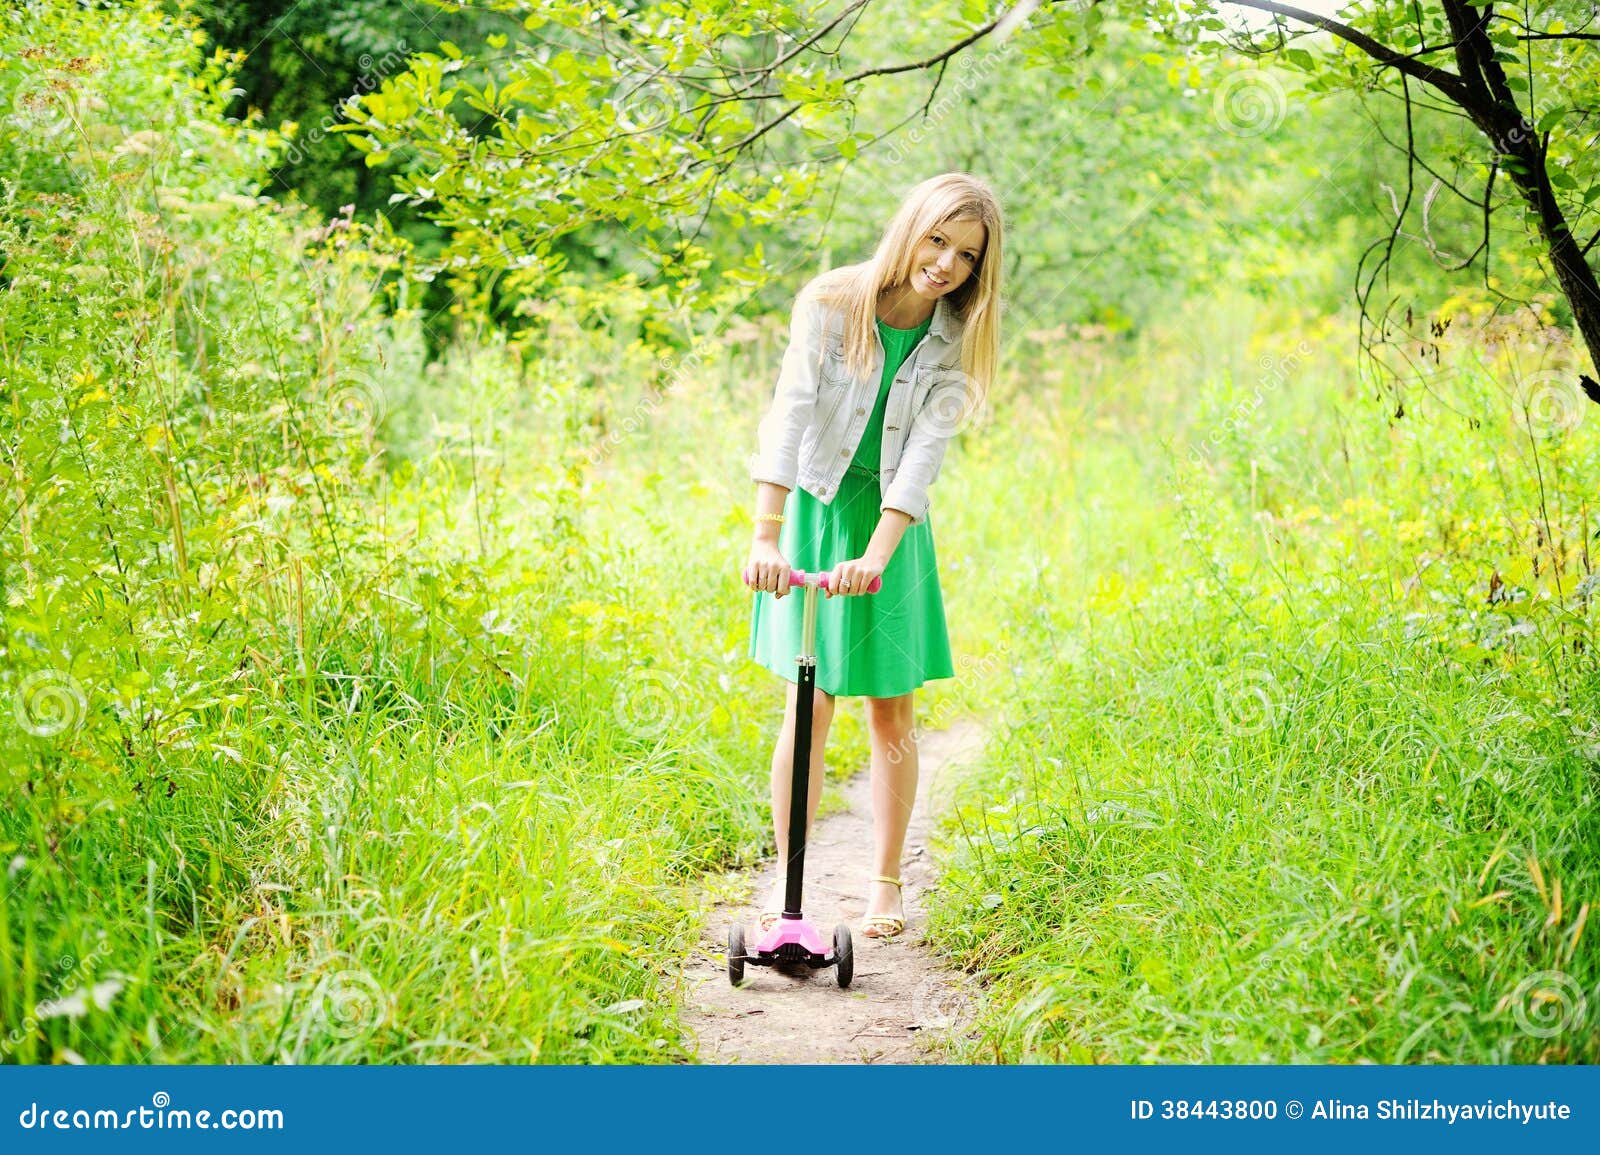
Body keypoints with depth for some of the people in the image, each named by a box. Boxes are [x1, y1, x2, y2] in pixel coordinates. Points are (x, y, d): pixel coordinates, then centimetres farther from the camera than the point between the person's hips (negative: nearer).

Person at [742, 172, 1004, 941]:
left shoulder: (956, 343, -7)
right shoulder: (831, 303, -13)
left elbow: (925, 453, -16)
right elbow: (790, 415, -21)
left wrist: (876, 555, -29)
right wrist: (766, 539, -30)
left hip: (891, 524, 2)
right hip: (815, 508, -2)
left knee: (891, 707, 4)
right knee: (810, 704, -3)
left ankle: (885, 883, 17)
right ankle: (788, 877, 9)